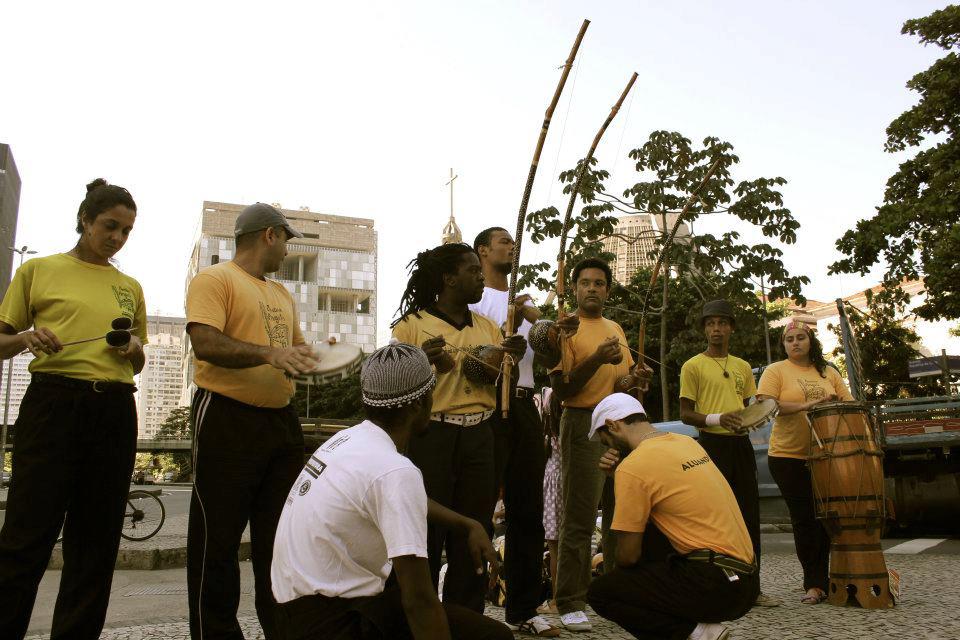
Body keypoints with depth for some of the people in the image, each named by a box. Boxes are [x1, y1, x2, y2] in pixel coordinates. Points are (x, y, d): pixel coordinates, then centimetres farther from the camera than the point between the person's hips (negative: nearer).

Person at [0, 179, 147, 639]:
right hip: (53, 402, -3)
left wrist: (134, 349, 1)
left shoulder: (130, 288, 17)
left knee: (96, 540, 5)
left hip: (114, 412, 4)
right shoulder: (39, 270, 8)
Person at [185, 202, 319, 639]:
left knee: (280, 538, 11)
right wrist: (268, 354, -30)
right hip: (228, 419, -7)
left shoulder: (282, 295, 21)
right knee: (218, 540, 0)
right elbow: (206, 343, -18)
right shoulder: (214, 279, -4)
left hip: (282, 422, 8)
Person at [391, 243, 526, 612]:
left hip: (479, 439, 5)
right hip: (431, 438, -4)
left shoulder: (488, 328, 13)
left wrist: (512, 361, -2)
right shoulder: (412, 325, -1)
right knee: (427, 538, -1)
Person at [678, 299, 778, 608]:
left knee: (749, 515, 7)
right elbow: (685, 414, -3)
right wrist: (717, 419, -18)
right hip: (713, 443, -5)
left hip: (741, 444, 6)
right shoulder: (693, 366, 0)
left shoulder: (743, 367, 17)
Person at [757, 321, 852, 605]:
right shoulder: (776, 371, 1)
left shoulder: (827, 372, 15)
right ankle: (814, 583, 7)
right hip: (789, 457, -4)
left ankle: (819, 581, 17)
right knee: (805, 520, -1)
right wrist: (805, 405, -23)